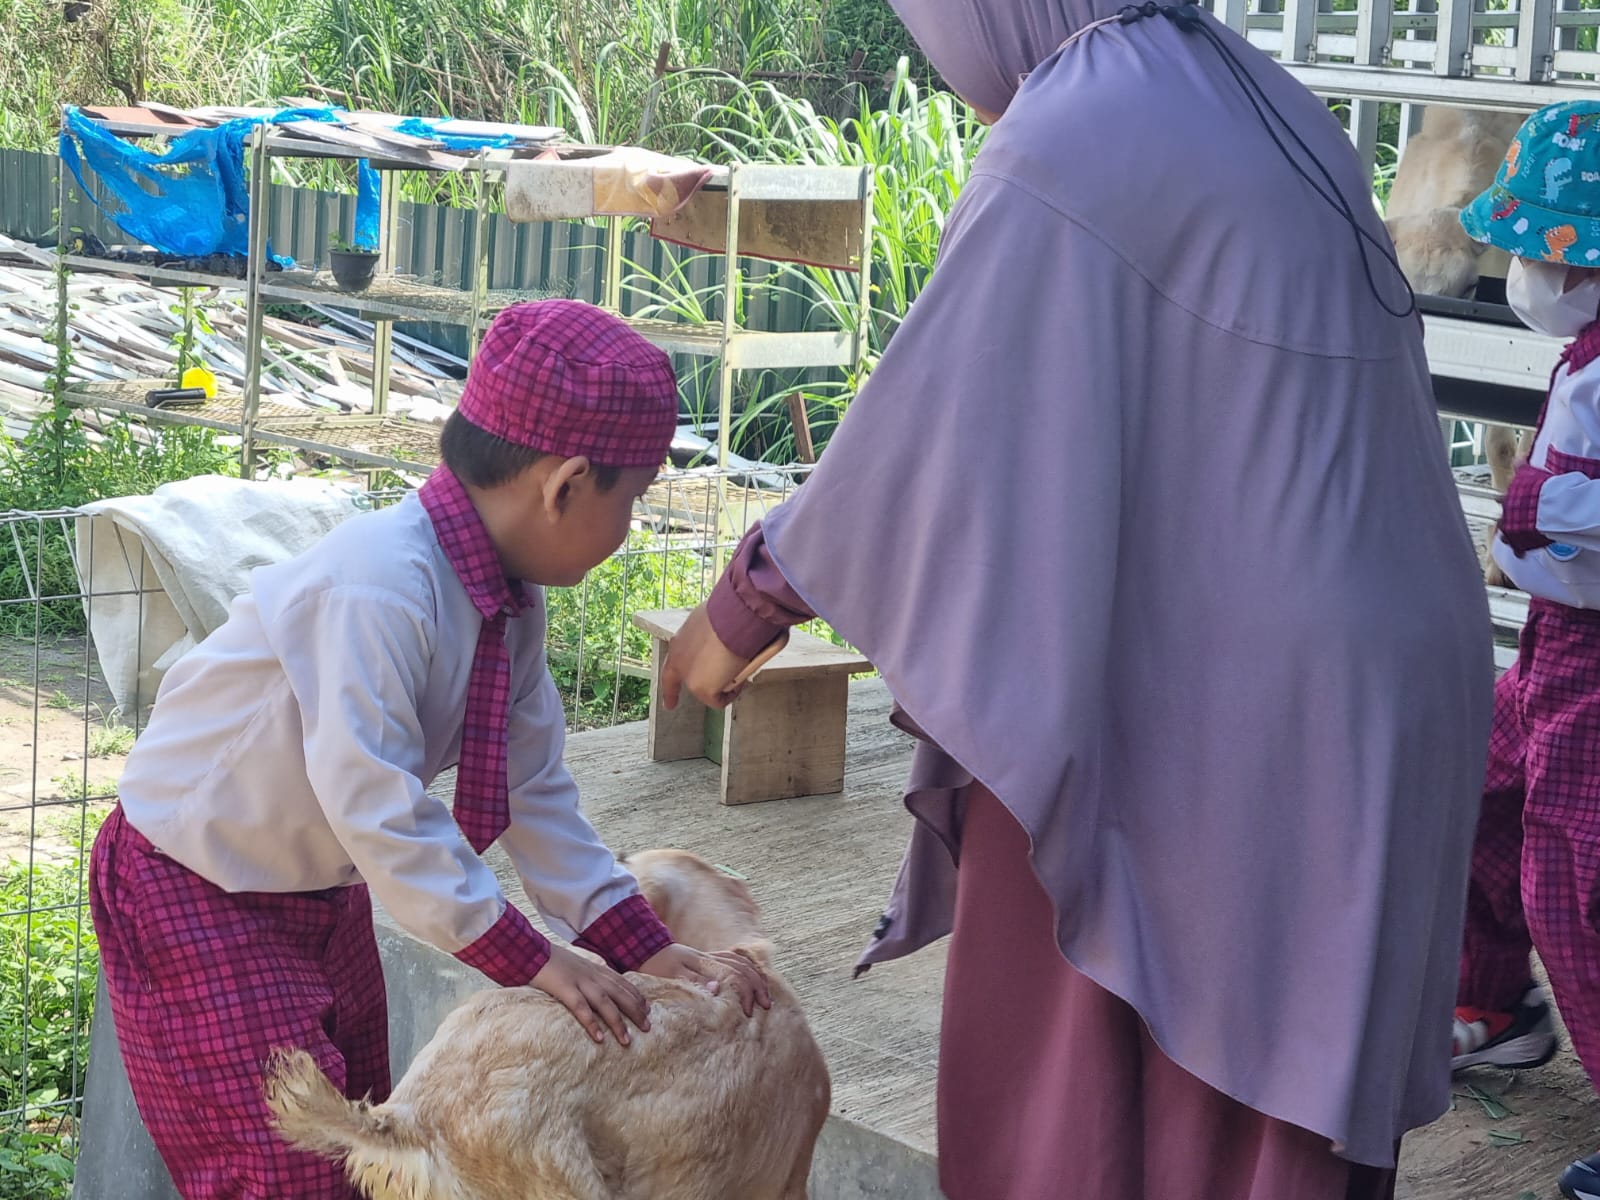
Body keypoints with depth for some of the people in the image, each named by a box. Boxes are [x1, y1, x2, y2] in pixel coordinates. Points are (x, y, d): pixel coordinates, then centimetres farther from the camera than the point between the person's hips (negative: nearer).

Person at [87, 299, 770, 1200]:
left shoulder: (513, 601, -4)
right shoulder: (380, 584, -32)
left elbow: (534, 791, 0)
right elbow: (375, 804, -35)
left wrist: (640, 946, -7)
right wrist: (527, 957, -32)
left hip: (325, 890, 9)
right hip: (193, 893, -9)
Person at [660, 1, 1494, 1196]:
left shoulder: (1068, 146, -14)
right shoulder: (1275, 116, 12)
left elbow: (926, 427, -14)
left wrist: (749, 603, -1)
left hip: (1196, 715, -8)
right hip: (1355, 695, 8)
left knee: (1066, 1081, 6)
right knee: (1263, 1062, 18)